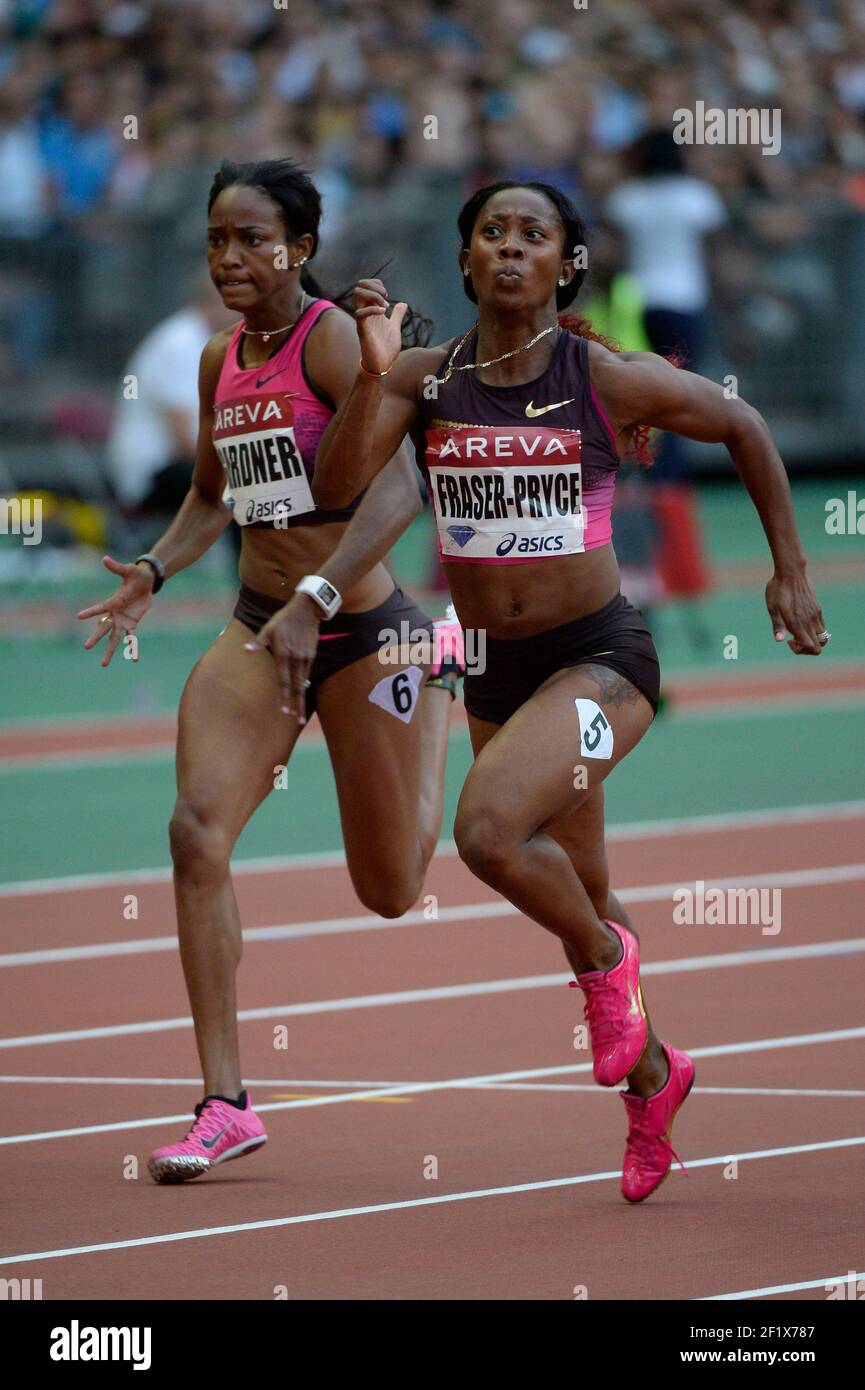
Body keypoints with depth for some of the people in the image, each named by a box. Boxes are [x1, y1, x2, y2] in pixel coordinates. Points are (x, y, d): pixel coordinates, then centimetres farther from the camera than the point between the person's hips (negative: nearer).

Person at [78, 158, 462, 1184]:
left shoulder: (332, 340, -16)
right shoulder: (221, 360, 6)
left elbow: (399, 487, -26)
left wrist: (314, 599, -35)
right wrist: (154, 572, 4)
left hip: (361, 635, -5)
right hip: (259, 632, 6)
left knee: (390, 892, 10)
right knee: (197, 832, -17)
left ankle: (439, 674, 39)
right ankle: (224, 1105, -12)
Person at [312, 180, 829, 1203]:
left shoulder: (611, 380, -11)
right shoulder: (424, 379, -3)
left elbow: (743, 428, 5)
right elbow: (335, 488, -15)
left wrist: (790, 574, 6)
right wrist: (371, 374, -28)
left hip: (597, 658, -5)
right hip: (493, 671, 5)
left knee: (487, 830, -28)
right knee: (576, 891, 19)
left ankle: (603, 961, 2)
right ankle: (652, 1075, 43)